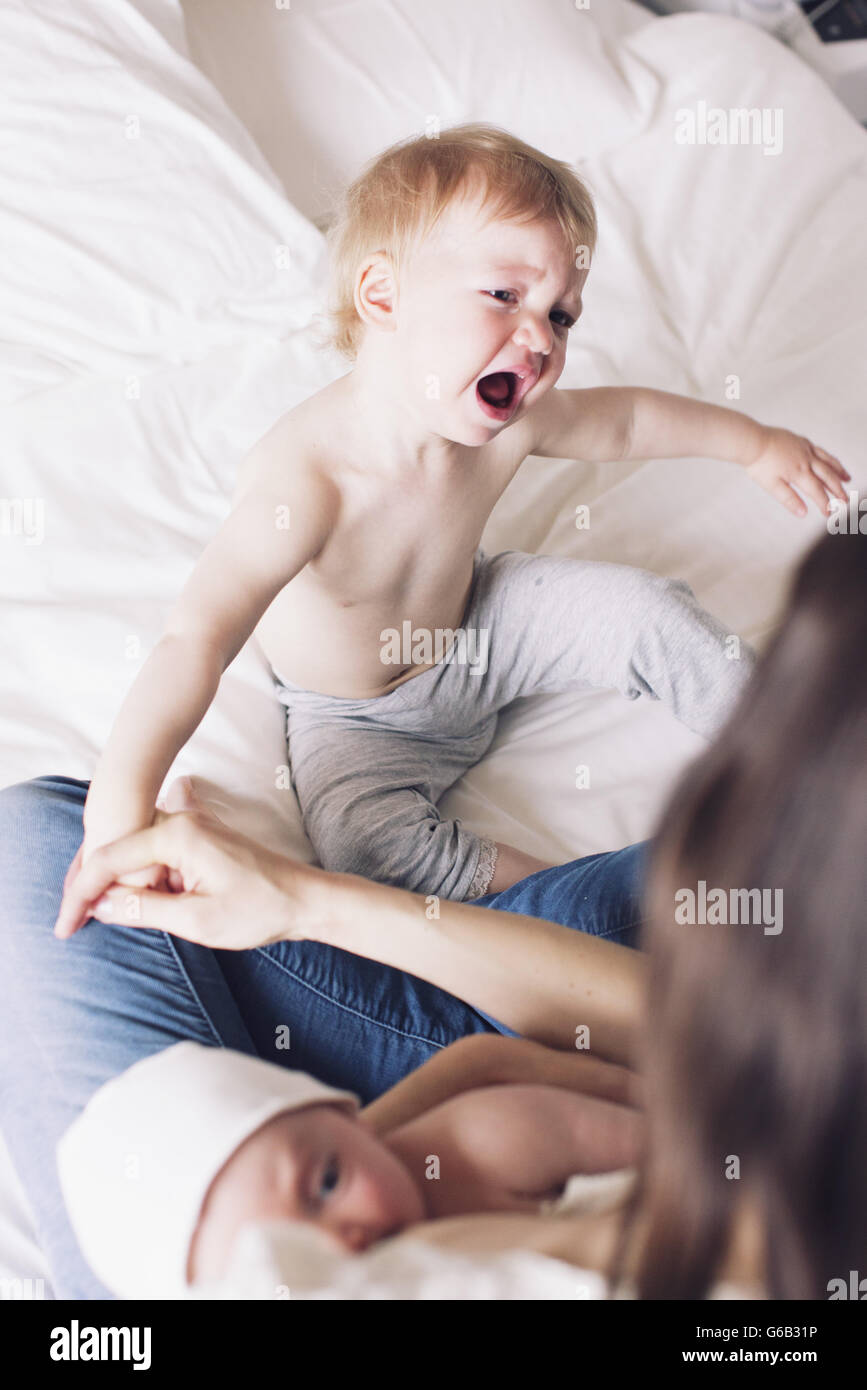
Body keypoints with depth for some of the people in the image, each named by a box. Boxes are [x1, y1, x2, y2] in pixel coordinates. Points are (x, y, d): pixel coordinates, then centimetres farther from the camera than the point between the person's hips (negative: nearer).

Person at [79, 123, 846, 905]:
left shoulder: (509, 425, -21)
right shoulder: (305, 476, -41)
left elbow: (623, 420, 2)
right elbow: (196, 641, -49)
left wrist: (754, 443, 13)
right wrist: (121, 805, -59)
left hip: (477, 625, 5)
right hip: (360, 719, -4)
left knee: (647, 610, -4)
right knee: (361, 839, -29)